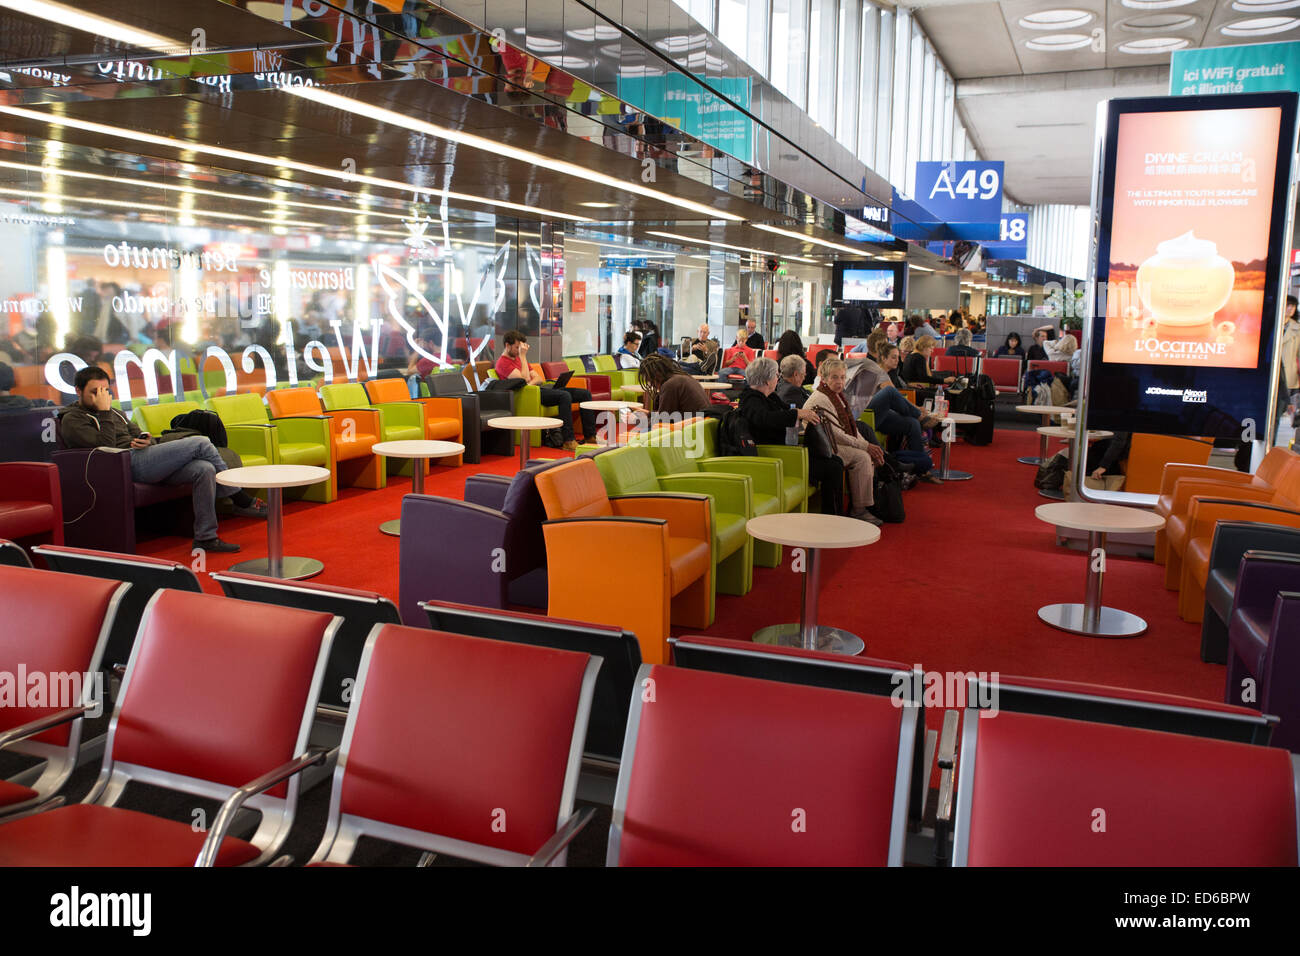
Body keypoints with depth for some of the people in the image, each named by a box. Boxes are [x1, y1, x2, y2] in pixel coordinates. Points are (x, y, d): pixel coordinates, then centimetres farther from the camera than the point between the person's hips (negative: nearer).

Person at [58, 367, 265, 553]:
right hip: (128, 464, -8)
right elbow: (106, 446, -12)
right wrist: (104, 412, -10)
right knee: (201, 443, -17)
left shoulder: (114, 412, 29)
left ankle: (205, 537, -14)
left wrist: (148, 441, 3)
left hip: (144, 458, 8)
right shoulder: (72, 419, 5)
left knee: (205, 469, -18)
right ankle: (242, 500, -11)